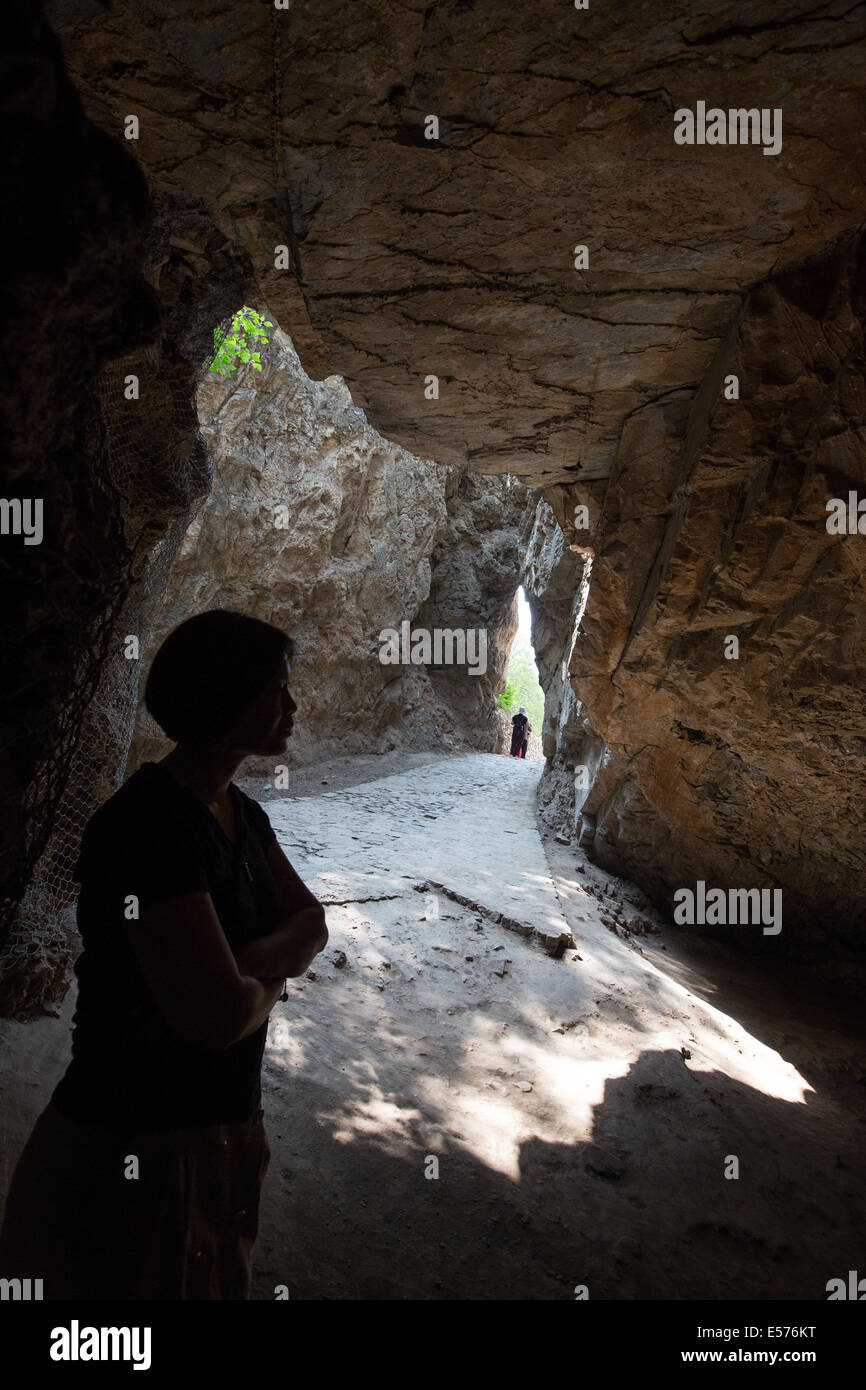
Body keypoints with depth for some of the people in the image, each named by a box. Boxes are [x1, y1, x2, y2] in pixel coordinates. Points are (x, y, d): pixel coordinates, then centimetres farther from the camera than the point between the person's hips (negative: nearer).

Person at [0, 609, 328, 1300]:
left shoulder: (241, 812, 4)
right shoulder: (148, 823, -26)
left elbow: (313, 923, 3)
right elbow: (219, 1014, -30)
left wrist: (246, 962, -17)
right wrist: (270, 976, -8)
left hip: (224, 1132, 9)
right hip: (137, 1150, -9)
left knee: (217, 1281, 26)